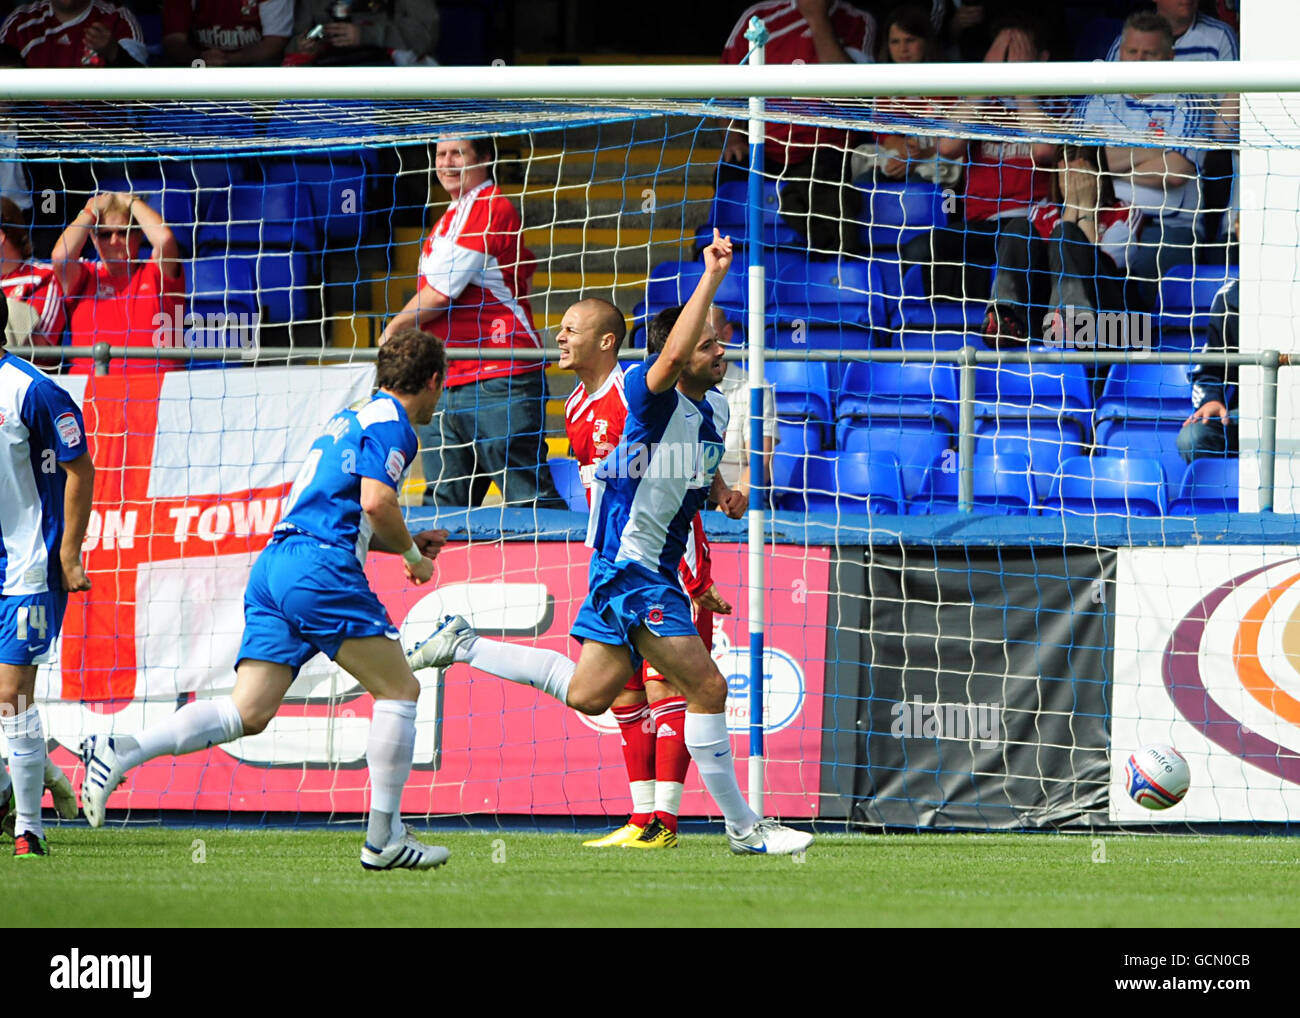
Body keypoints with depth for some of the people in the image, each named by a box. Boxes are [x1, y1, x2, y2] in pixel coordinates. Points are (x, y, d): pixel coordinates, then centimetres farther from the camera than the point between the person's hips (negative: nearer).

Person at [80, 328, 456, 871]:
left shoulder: (348, 418, 28)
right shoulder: (391, 421, -1)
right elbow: (375, 500, -16)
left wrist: (405, 542, 31)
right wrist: (412, 555, 1)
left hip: (275, 561, 9)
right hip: (321, 567, -9)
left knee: (247, 712, 0)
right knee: (399, 689, 2)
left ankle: (119, 752, -14)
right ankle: (384, 840, 2)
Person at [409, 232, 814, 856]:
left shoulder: (715, 407, 9)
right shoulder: (652, 396, -17)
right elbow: (670, 358, -41)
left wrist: (719, 491, 6)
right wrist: (711, 278, -43)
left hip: (658, 570, 9)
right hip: (629, 565, -9)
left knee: (589, 694, 16)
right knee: (707, 688, -11)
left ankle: (464, 646, 28)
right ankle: (744, 830, -3)